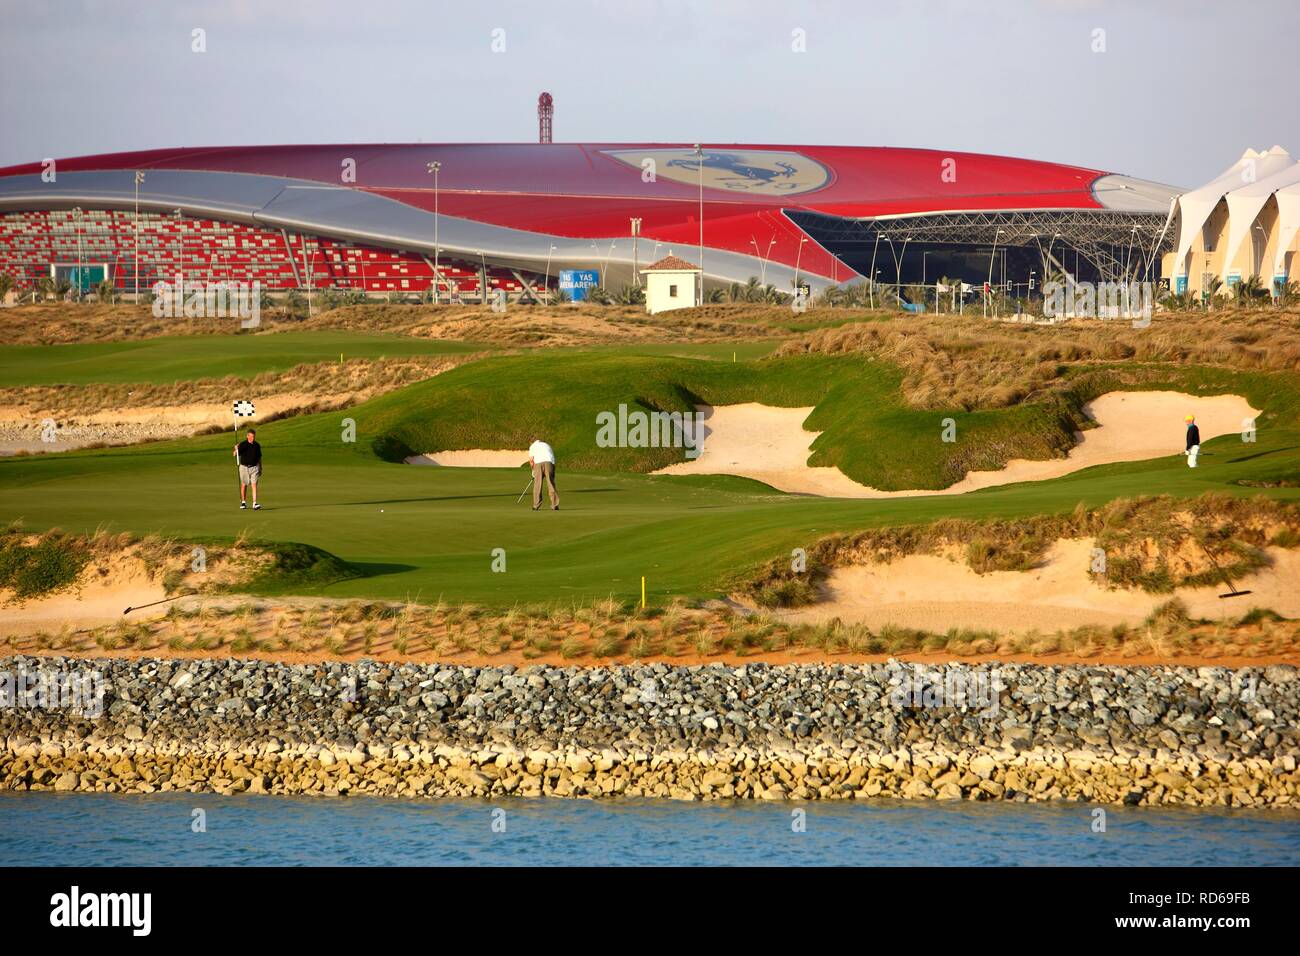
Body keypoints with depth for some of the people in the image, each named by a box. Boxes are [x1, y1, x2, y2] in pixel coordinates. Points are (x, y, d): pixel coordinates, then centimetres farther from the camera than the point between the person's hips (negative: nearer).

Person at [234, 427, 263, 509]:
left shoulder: (257, 445, 4)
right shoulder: (242, 444, -6)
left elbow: (259, 458, 14)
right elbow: (235, 455, -14)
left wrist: (260, 468, 16)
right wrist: (236, 450, -36)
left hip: (254, 467, 1)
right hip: (244, 467, -1)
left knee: (254, 485, -10)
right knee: (244, 485, 11)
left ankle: (255, 504, -16)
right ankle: (243, 502, 27)